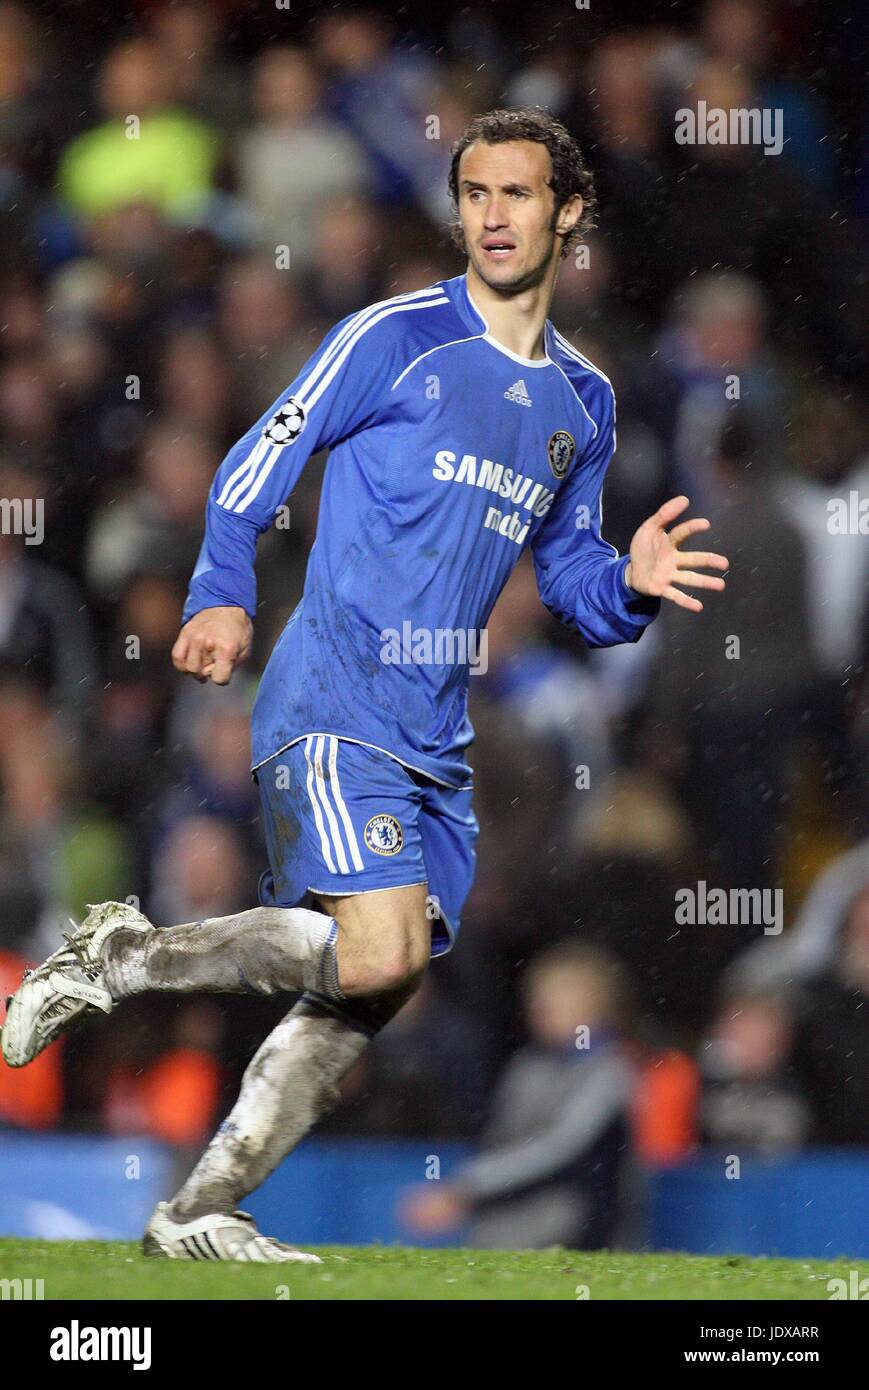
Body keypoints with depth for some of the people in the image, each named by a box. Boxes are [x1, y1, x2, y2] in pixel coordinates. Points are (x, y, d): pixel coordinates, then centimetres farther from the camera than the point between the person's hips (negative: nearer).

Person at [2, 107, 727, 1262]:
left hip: (437, 735, 7)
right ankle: (121, 959, -5)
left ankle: (199, 1213, 10)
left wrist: (629, 584, 1)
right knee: (378, 955, -23)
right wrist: (223, 594, -18)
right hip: (335, 705, -7)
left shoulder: (583, 401, 17)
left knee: (377, 992, 3)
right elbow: (257, 467, -2)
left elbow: (568, 574, 24)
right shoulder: (396, 338, -3)